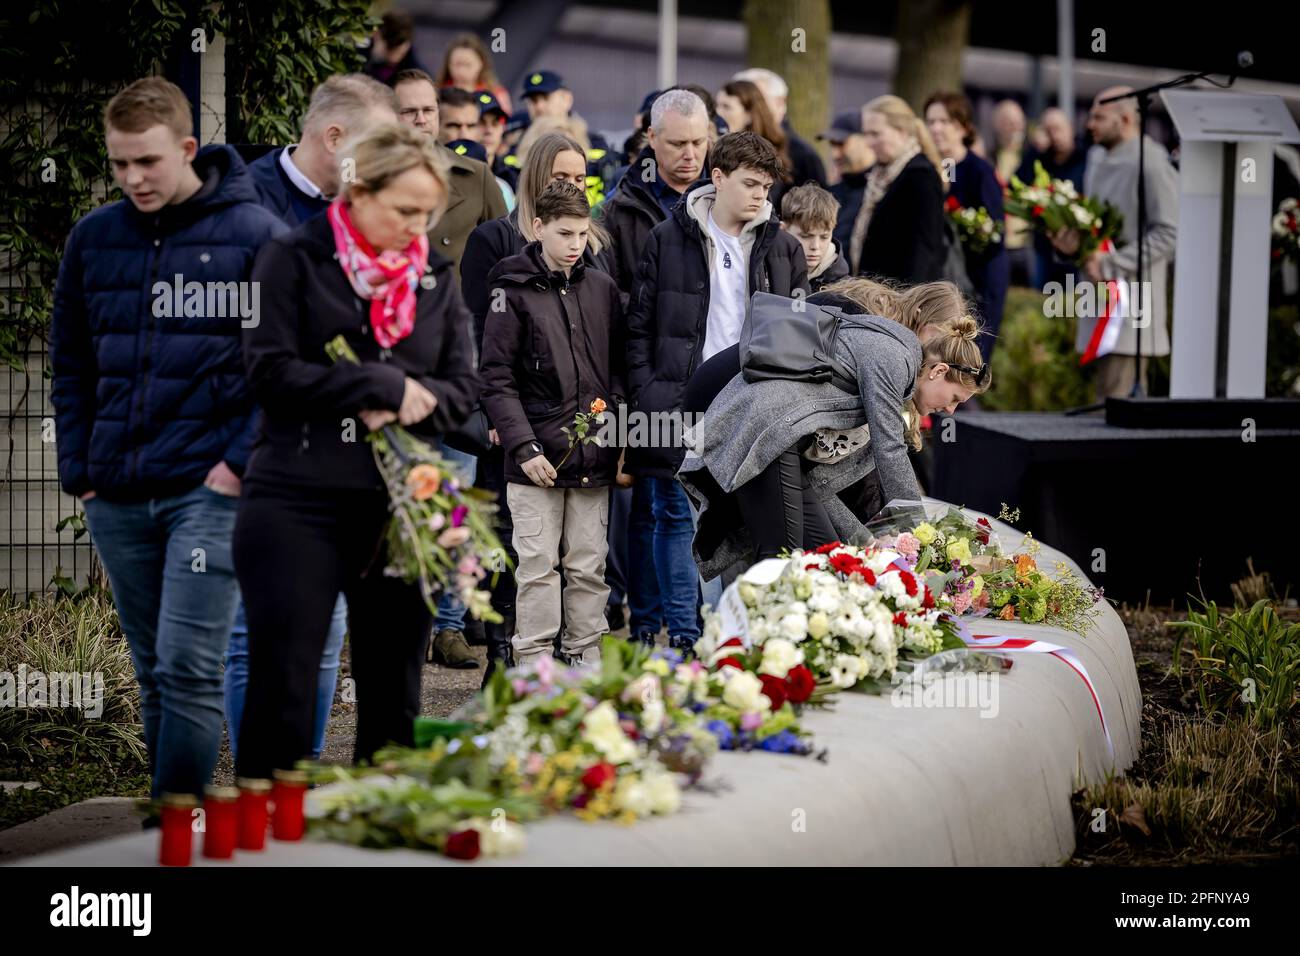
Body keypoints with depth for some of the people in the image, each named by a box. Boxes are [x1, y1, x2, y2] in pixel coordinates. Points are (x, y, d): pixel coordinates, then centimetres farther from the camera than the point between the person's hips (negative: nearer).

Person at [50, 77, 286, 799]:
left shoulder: (254, 235, -4)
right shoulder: (92, 239, 8)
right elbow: (70, 364, 16)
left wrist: (241, 462, -12)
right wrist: (79, 470, 6)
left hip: (208, 491, -5)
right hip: (117, 499, 5)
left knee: (187, 671, -10)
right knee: (154, 677, 12)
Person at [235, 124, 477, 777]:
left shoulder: (435, 277, 14)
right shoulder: (293, 262, 1)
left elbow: (462, 390, 11)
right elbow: (271, 372, -9)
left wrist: (409, 406, -11)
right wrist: (384, 386, -10)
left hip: (403, 503, 4)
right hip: (299, 502, -4)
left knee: (394, 699, 6)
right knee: (284, 690, -6)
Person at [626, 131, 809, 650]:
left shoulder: (782, 248, 9)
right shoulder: (668, 240, 3)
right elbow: (638, 326, 4)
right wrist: (648, 395, -5)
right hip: (680, 407, -1)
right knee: (676, 519, 2)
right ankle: (684, 638, 8)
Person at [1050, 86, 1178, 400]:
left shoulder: (1151, 164, -14)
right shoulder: (1098, 157, 14)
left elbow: (1169, 232, -17)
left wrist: (1112, 263, -17)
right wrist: (1071, 241, 3)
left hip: (1131, 290, -9)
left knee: (1117, 397, -12)